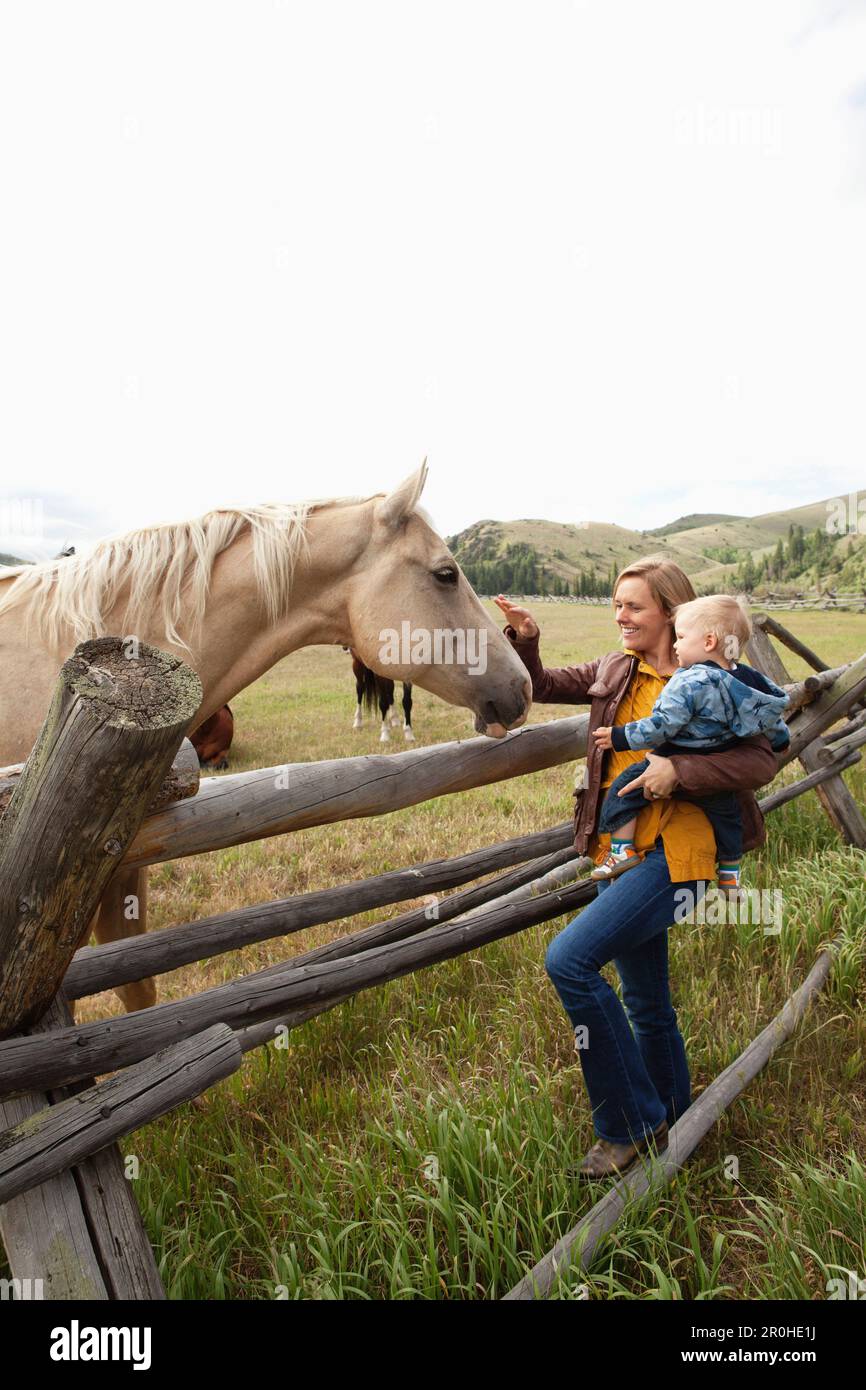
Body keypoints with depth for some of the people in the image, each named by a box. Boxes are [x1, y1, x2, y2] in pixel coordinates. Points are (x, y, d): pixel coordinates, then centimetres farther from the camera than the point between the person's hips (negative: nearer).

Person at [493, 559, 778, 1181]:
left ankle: (630, 1125, -1)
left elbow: (763, 761, -12)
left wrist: (679, 768, -24)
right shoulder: (616, 670, 9)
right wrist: (524, 641, -5)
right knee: (646, 1003, 19)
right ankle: (670, 1123, 42)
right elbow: (544, 685, 14)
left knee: (569, 959, -20)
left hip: (673, 854, -7)